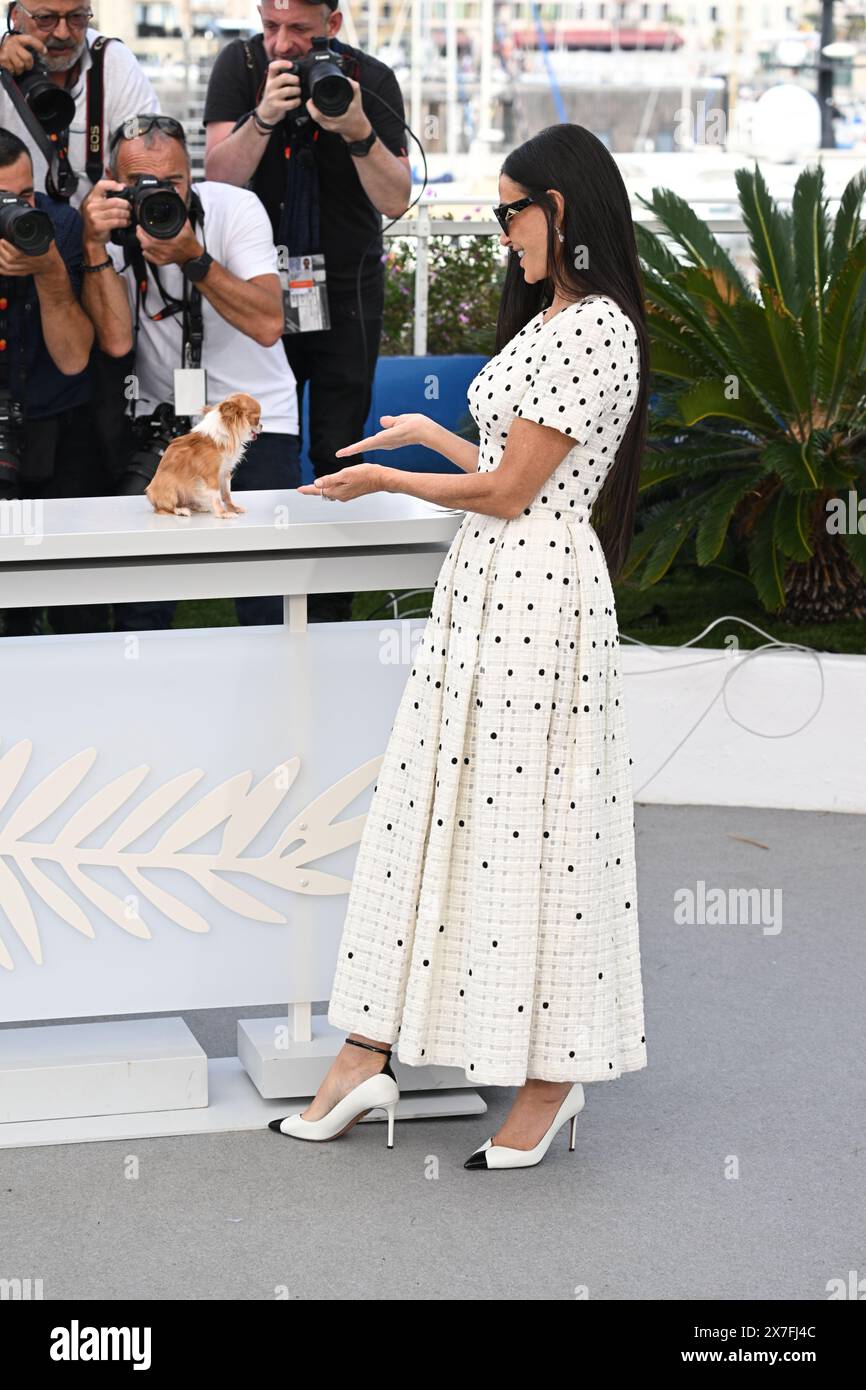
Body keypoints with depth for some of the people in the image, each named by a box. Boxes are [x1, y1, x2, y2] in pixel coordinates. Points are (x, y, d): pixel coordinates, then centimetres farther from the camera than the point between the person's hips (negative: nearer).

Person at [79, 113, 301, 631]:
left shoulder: (235, 208, -11)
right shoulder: (109, 226, -6)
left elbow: (268, 325, -22)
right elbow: (116, 341, -18)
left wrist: (192, 257, -30)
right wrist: (95, 247, -26)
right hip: (164, 415, 1)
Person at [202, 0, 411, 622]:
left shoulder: (371, 80, -11)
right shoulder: (240, 65, -8)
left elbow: (395, 201, -16)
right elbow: (220, 176, -16)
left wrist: (358, 131, -31)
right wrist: (264, 116, -31)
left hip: (347, 289, -1)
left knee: (338, 454, -3)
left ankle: (331, 608, 4)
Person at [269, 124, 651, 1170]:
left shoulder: (597, 329, -15)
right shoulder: (547, 318, 17)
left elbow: (511, 490, -15)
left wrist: (385, 479, -5)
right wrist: (431, 432, 24)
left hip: (538, 589, -10)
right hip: (485, 582, 10)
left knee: (529, 819, -3)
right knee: (430, 808, 8)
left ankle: (551, 1078, 9)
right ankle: (367, 1056, 11)